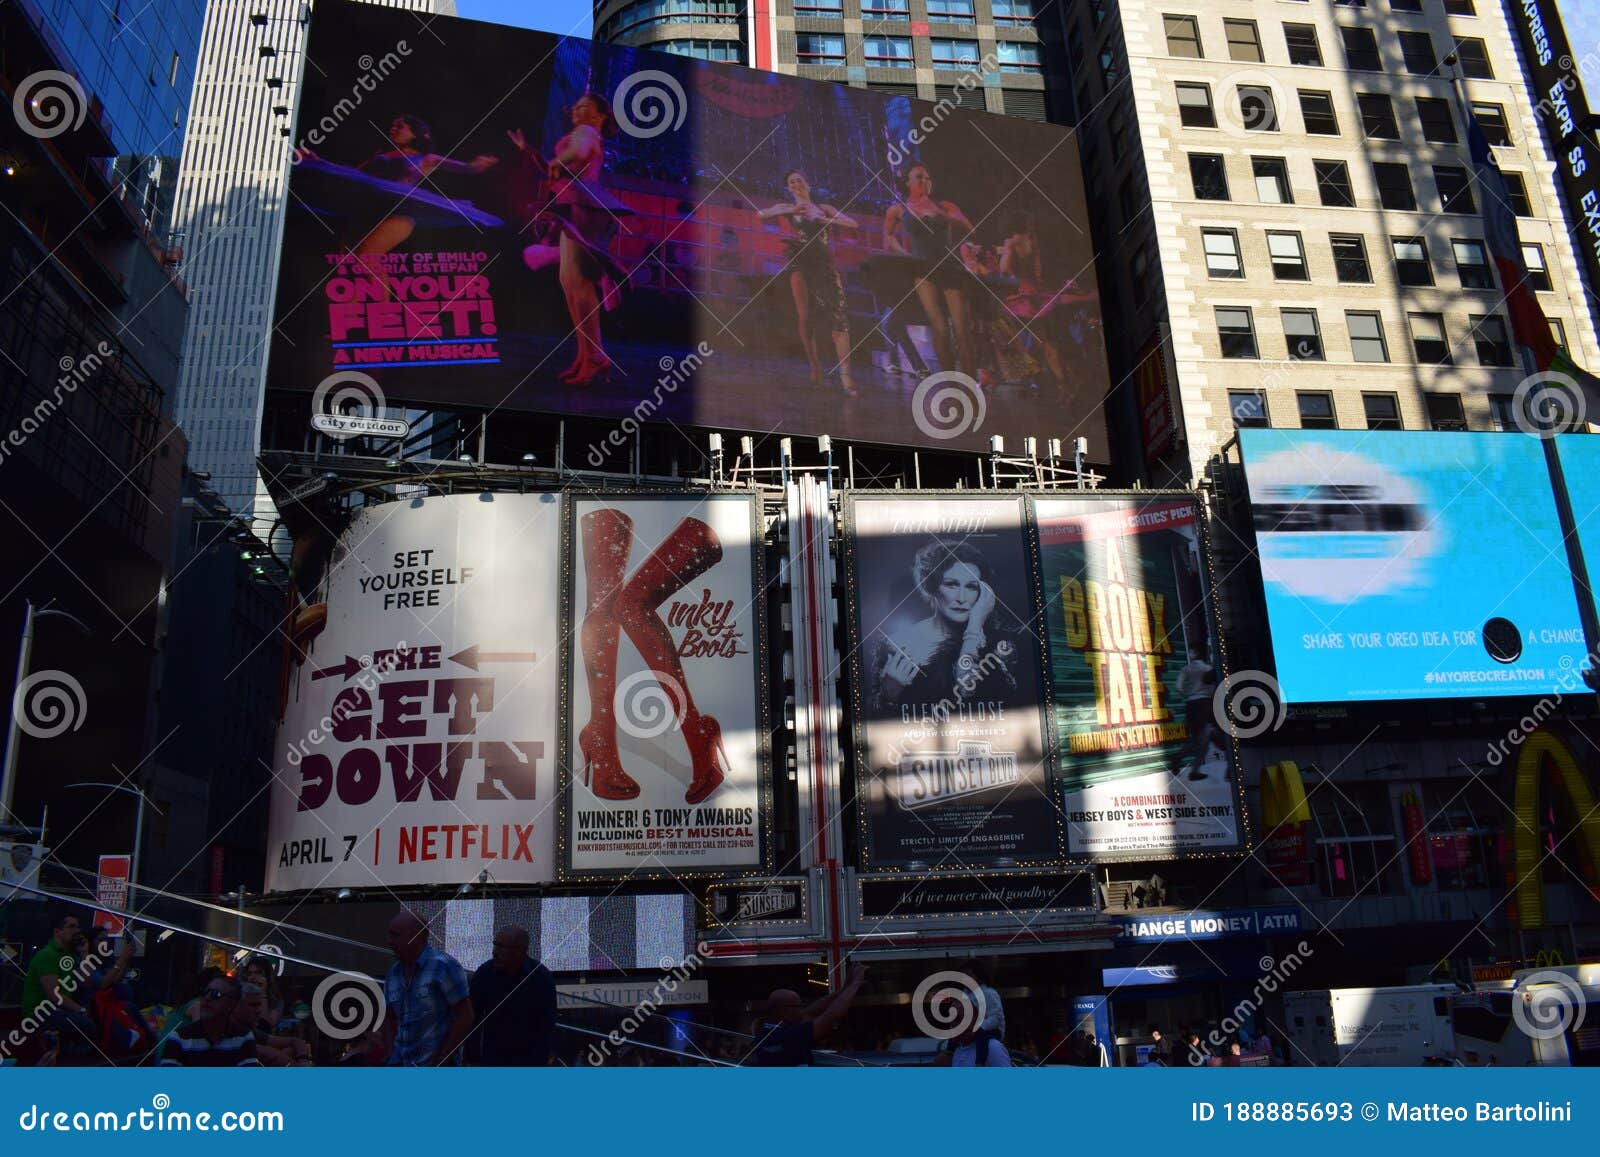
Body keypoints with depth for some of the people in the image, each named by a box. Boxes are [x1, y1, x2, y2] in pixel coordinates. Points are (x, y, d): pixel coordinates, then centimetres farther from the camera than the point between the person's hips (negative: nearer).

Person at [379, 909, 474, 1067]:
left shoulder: (444, 966, -12)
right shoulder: (394, 972, 8)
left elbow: (465, 1017, -13)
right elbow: (389, 1018, 19)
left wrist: (440, 1062, -13)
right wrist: (391, 1055, 4)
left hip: (433, 1064, -6)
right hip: (401, 1063, 6)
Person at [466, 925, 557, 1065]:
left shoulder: (542, 977, -14)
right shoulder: (484, 973, -10)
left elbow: (547, 1025, -10)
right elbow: (473, 1019, -3)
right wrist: (474, 1058, -4)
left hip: (530, 1058, -1)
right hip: (493, 1056, 1)